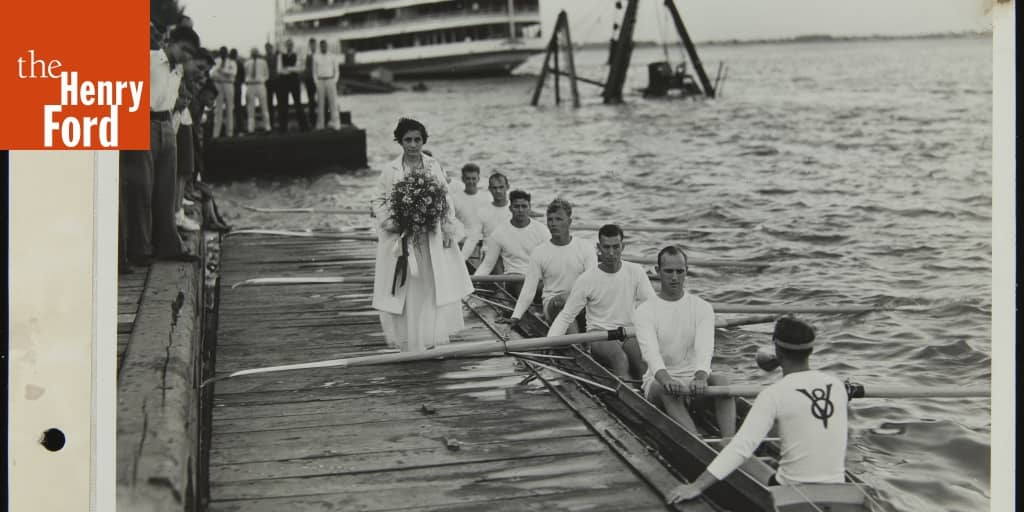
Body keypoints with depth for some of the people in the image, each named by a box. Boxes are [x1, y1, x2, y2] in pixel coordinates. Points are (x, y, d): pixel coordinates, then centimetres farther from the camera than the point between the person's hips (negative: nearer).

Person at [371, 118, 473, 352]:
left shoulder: (434, 167, 3)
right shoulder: (390, 171, -2)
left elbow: (446, 199, 6)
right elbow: (379, 202, 3)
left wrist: (448, 230, 0)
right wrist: (392, 223, -13)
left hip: (432, 239, 2)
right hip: (402, 241, -2)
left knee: (435, 287, 2)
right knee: (407, 292, 0)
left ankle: (431, 339, 15)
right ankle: (411, 344, 9)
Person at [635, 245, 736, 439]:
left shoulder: (702, 308, 3)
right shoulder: (645, 311, -2)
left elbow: (704, 348, -15)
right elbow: (650, 351, -20)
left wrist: (701, 376, -38)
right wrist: (665, 379, -42)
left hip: (694, 379, 2)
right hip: (659, 380, -2)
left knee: (721, 380, -30)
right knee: (667, 390, -36)